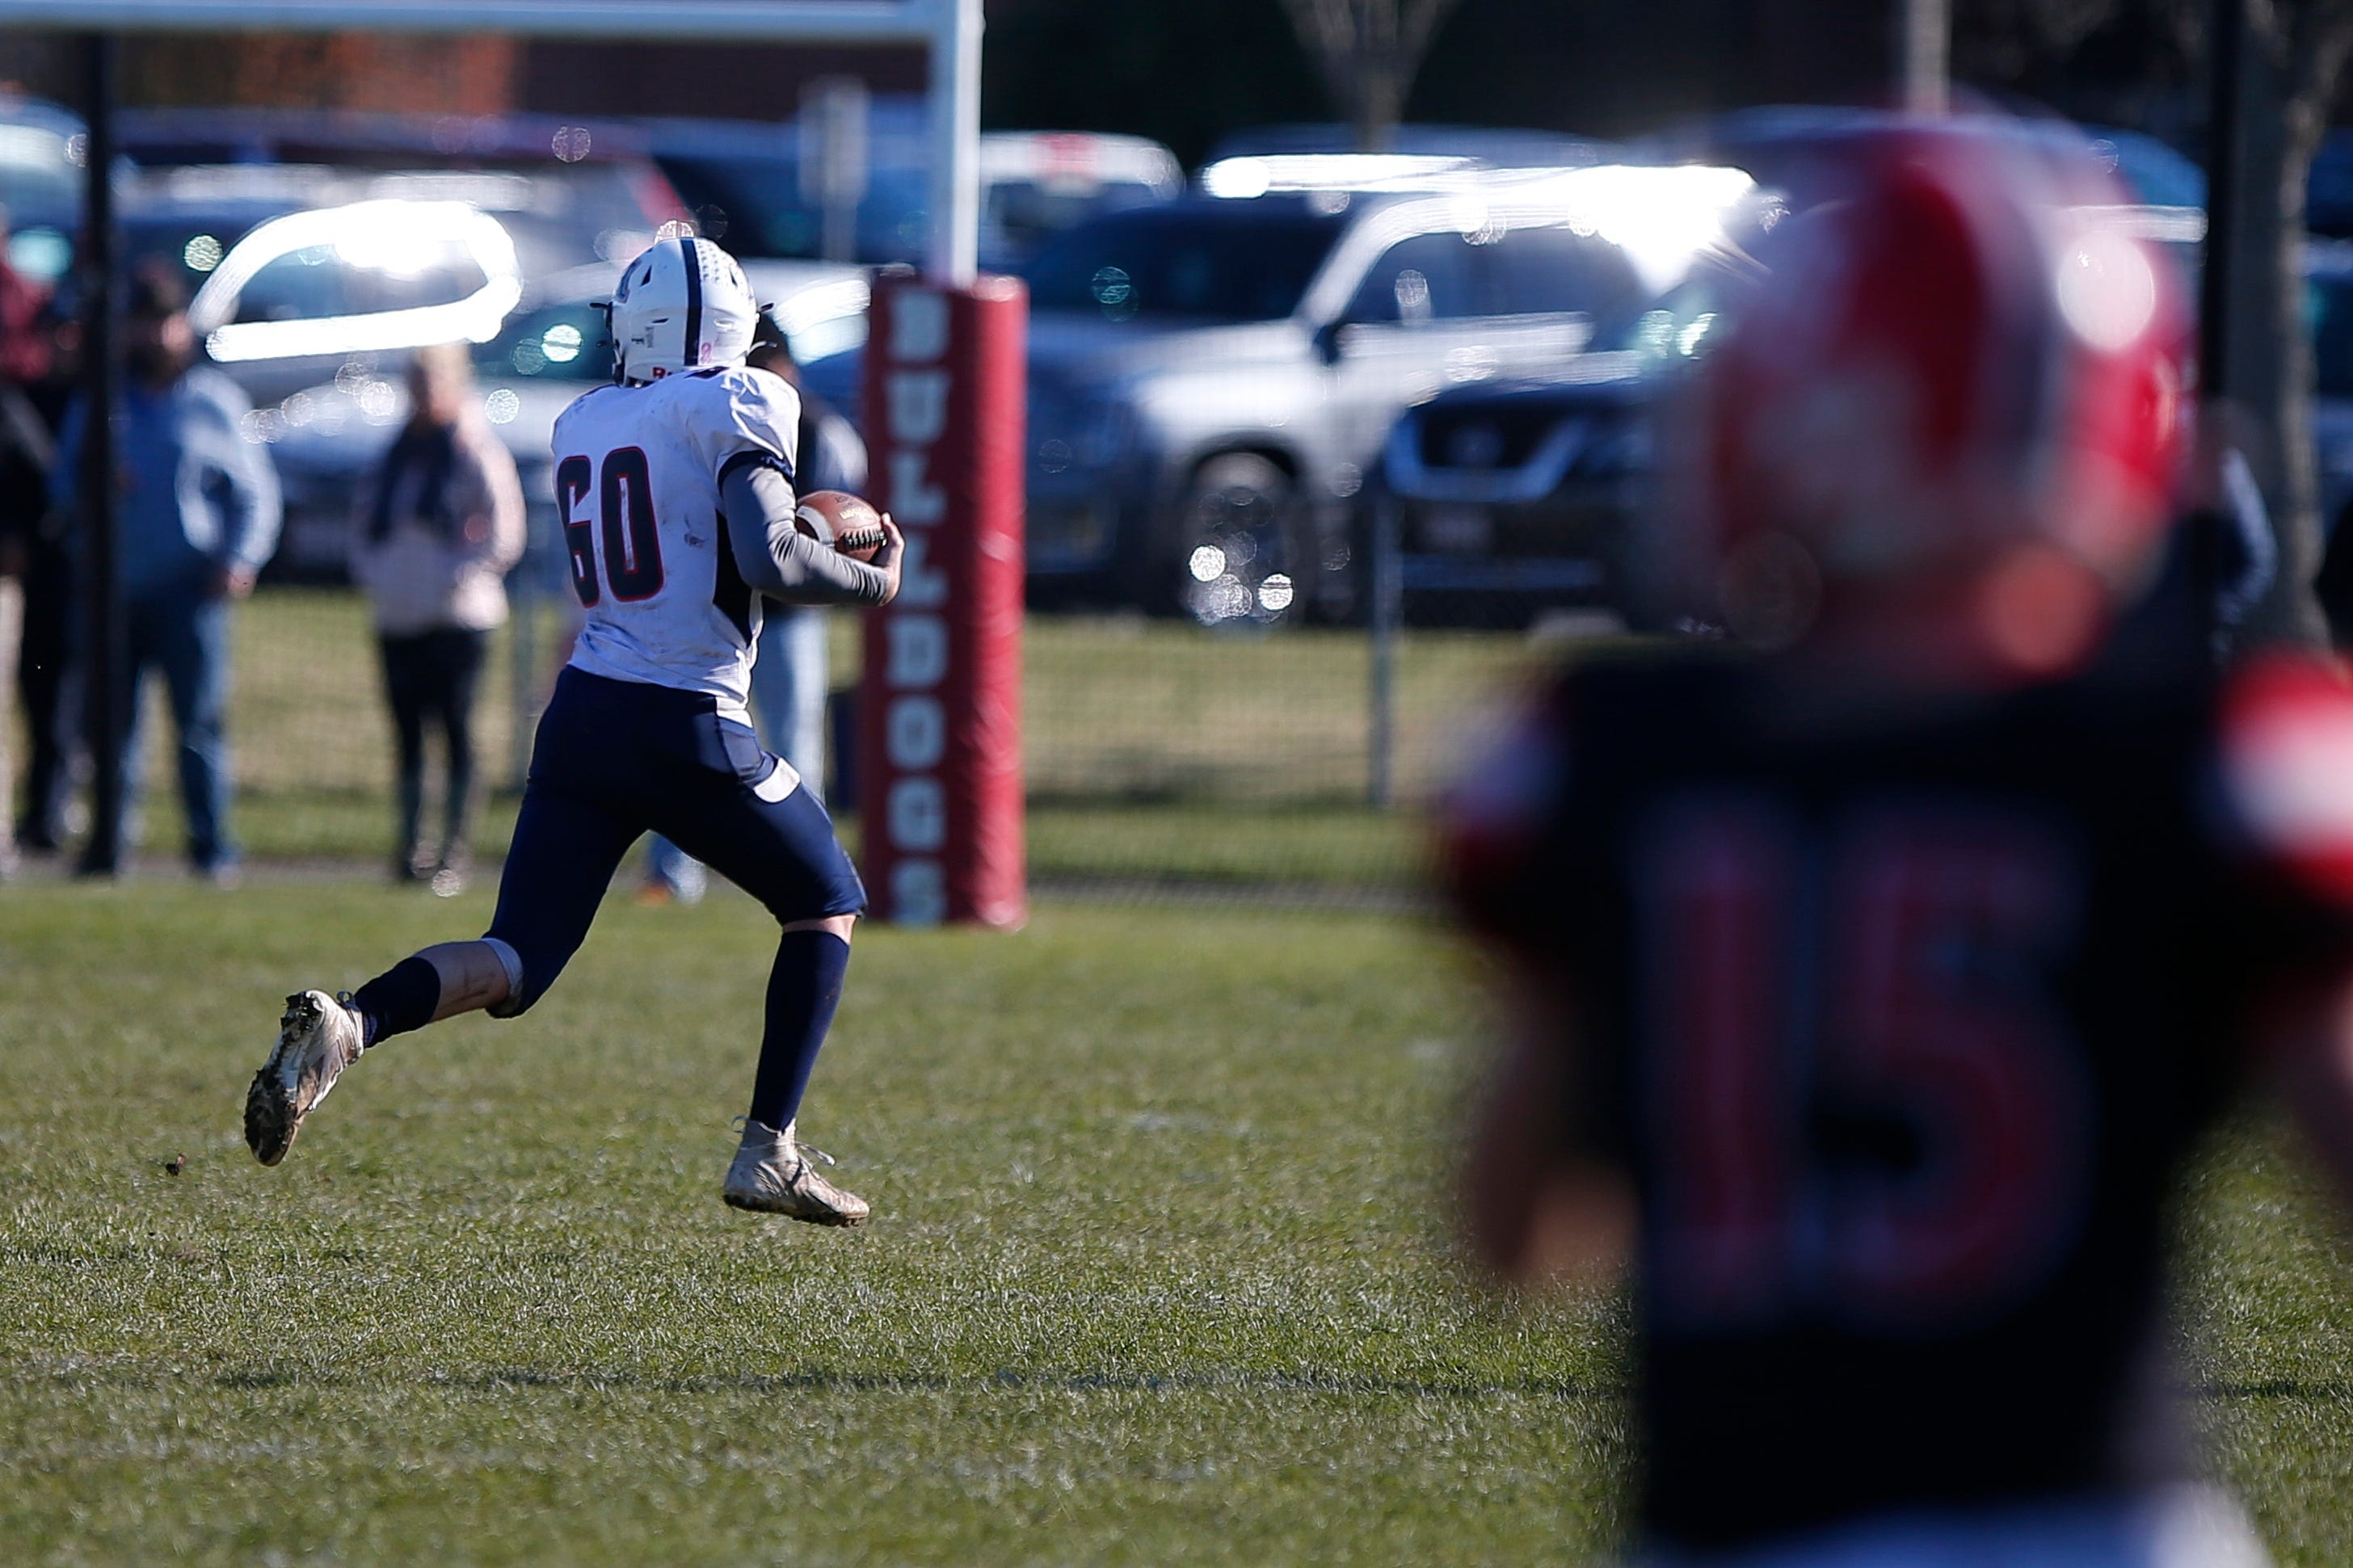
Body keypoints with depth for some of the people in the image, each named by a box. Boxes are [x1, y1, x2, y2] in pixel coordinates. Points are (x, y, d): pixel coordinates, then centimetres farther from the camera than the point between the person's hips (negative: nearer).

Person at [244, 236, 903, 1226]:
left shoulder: (581, 427, 15)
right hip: (688, 729, -5)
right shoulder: (740, 405, -5)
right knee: (827, 905, 17)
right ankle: (768, 1153, 11)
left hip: (581, 712, 5)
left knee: (515, 966, 5)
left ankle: (346, 1027, -24)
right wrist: (872, 582, 2)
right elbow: (769, 564, -17)